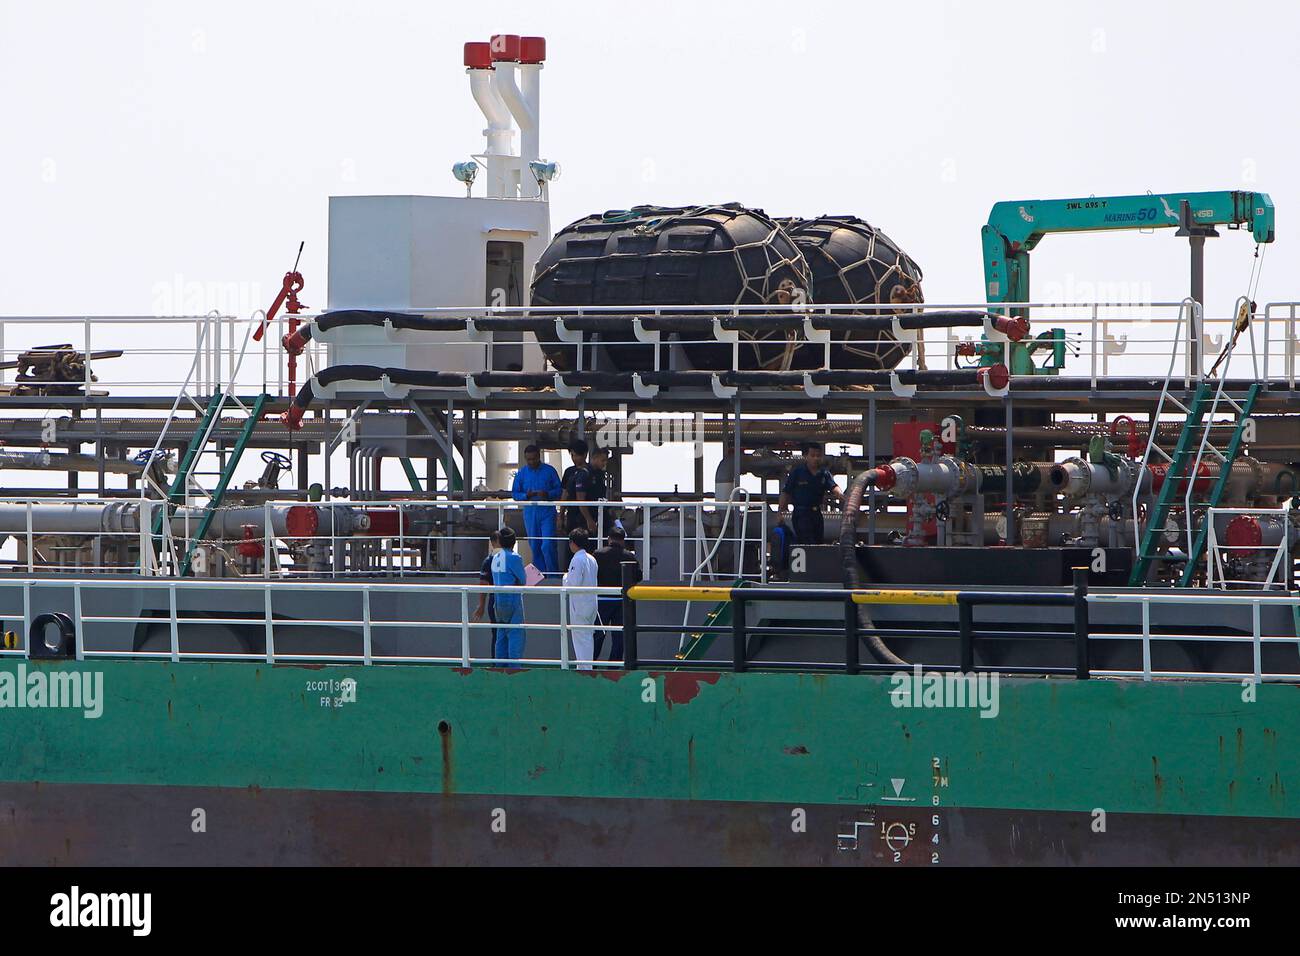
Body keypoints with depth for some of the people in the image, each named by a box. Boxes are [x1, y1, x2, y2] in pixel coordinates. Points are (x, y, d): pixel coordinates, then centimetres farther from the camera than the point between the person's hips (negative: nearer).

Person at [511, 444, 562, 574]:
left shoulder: (549, 471, 1)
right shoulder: (521, 473, 7)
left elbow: (559, 490, 3)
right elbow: (514, 494, 8)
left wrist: (548, 494, -17)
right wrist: (526, 496, -12)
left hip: (547, 513, -3)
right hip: (530, 513, 3)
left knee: (548, 546, -13)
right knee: (535, 547, 7)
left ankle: (553, 576, -4)